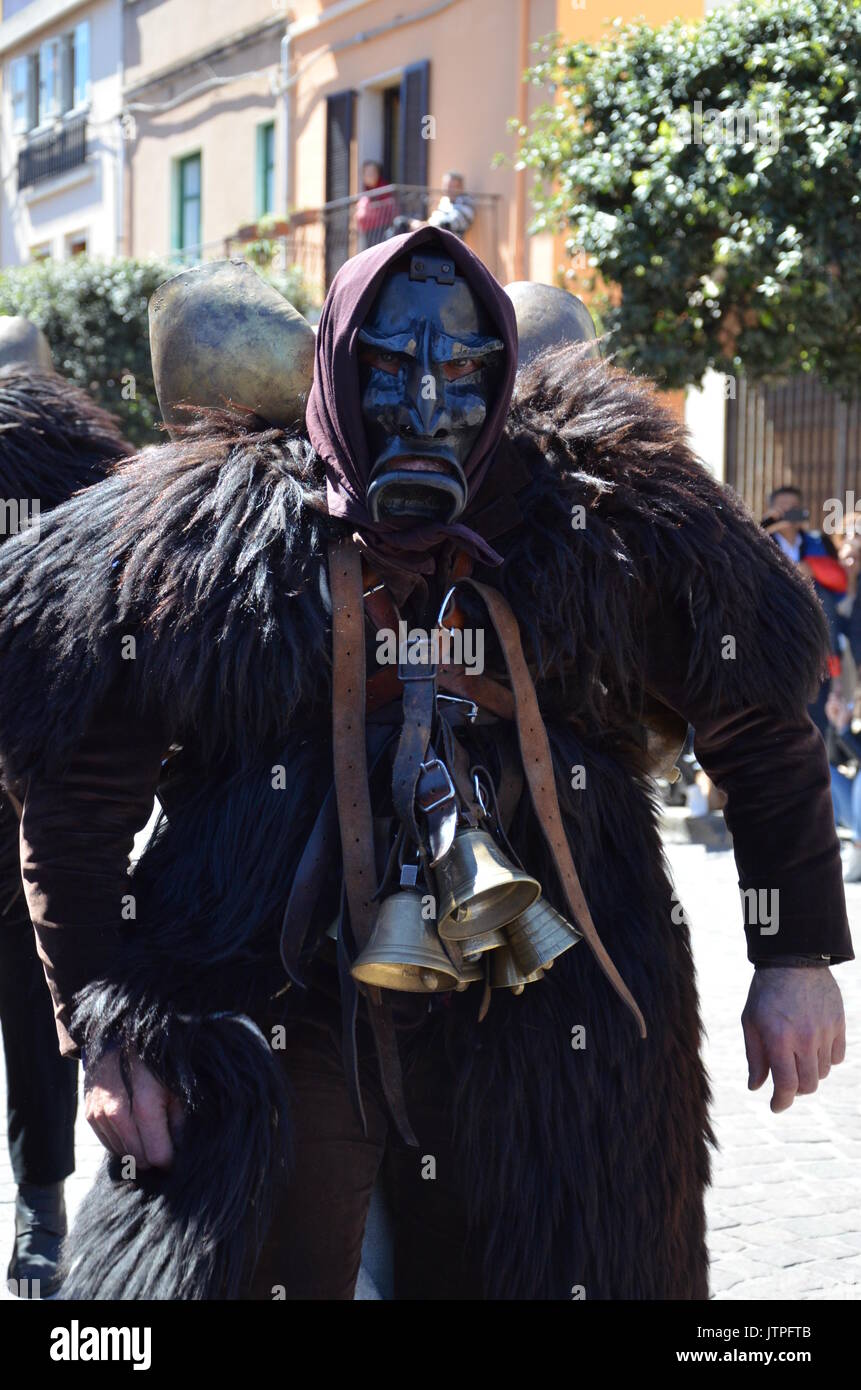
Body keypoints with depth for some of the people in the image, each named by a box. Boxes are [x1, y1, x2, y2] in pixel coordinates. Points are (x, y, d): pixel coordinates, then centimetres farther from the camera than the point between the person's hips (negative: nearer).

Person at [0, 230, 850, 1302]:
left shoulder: (604, 523, 1)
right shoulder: (215, 533, -2)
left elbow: (762, 731, 9)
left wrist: (797, 957, 7)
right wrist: (109, 1028, -3)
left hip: (543, 1045, 2)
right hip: (270, 1041, -1)